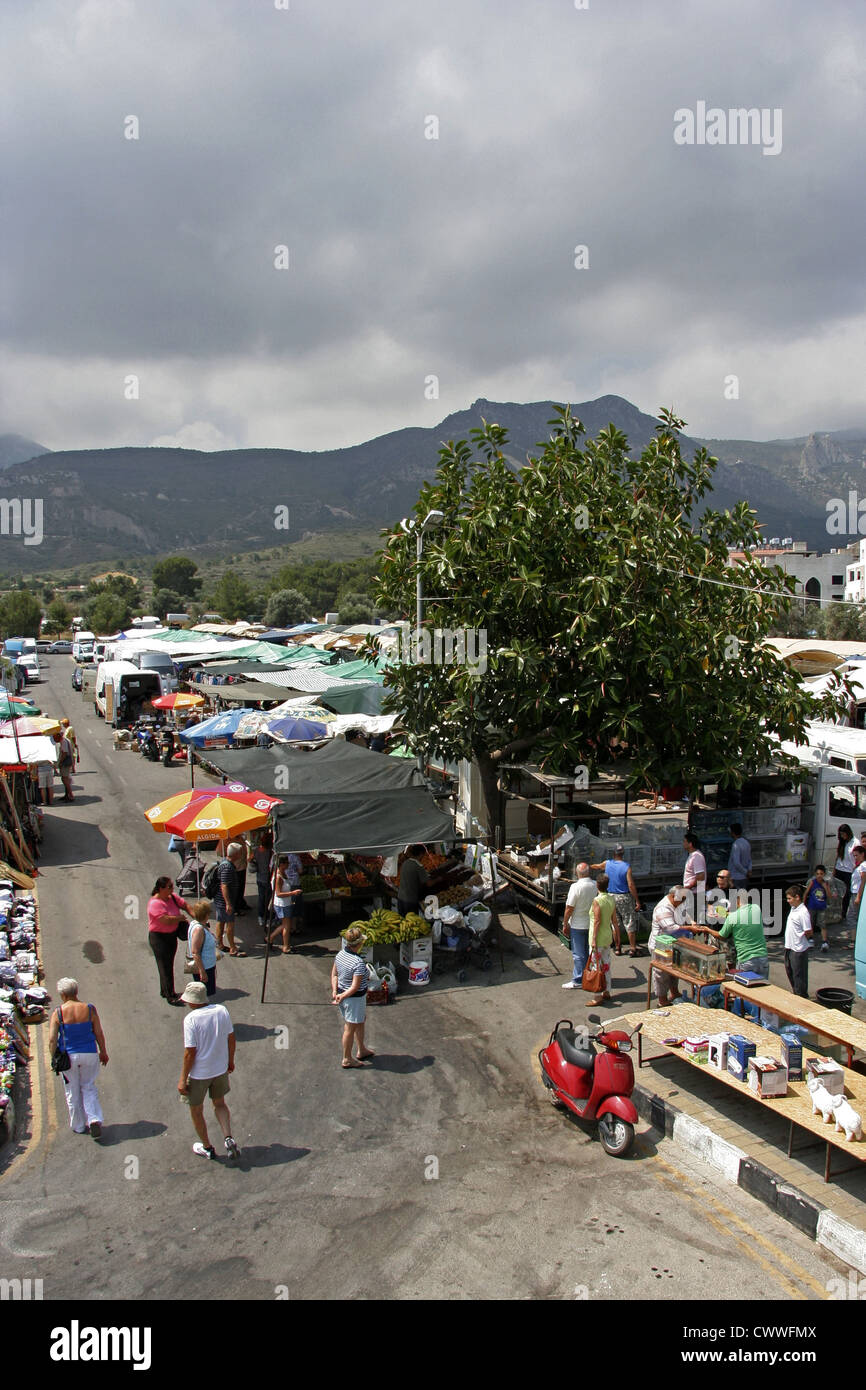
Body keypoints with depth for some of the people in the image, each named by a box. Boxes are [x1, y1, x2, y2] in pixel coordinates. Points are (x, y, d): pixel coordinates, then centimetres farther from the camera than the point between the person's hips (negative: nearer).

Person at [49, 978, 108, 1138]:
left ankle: (78, 1126, 29)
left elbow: (52, 1040, -13)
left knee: (73, 1092, 17)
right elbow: (99, 1034, -2)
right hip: (89, 1054, 1)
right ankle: (94, 1120, 2)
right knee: (89, 1088, 19)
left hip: (68, 1057, -1)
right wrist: (103, 1052, 12)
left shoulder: (58, 1013, -13)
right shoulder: (89, 1009, -9)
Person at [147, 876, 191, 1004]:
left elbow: (185, 906, 10)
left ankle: (164, 991, 33)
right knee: (165, 966, -2)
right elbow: (166, 920, -33)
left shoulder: (172, 897, -1)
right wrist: (180, 918, -17)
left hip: (172, 935, 8)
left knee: (169, 964, 18)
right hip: (159, 937, -8)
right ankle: (170, 995, 5)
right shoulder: (155, 903, -25)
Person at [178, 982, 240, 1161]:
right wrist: (230, 1061, 18)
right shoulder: (222, 1010, -8)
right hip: (220, 1069, 5)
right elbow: (231, 1038, 2)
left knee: (196, 1111, 18)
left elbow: (190, 1052, -21)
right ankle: (228, 1138, 9)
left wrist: (183, 1079, -11)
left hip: (198, 1073, -5)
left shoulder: (191, 1019, -23)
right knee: (219, 1104, 26)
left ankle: (207, 1148, 32)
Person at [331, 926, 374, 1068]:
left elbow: (334, 974, 4)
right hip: (355, 998, -8)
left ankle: (362, 1050, 42)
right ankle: (347, 1059, 23)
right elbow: (355, 987, -26)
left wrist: (335, 991, -1)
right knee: (350, 1028, 8)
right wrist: (342, 996, -15)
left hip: (343, 994, 8)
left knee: (360, 1021, 26)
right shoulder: (358, 963, -29)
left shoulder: (340, 954, -4)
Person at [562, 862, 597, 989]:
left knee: (579, 954, 2)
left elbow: (569, 908, -16)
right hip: (592, 924, 5)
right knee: (589, 952, 17)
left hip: (578, 925, -5)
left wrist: (565, 924, -6)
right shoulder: (596, 885, -5)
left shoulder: (576, 887, -20)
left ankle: (578, 980, 6)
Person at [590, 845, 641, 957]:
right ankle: (633, 948, 8)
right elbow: (631, 886, -17)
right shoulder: (627, 867, -14)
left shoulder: (607, 864, -2)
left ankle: (617, 948, 17)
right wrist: (637, 901, -11)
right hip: (624, 897, -4)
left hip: (611, 897, 4)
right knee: (630, 923, 6)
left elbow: (596, 867, 19)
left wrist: (587, 867, 41)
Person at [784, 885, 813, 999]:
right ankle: (796, 994, 35)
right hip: (790, 947, 10)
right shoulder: (793, 909, 8)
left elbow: (808, 932, -21)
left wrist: (799, 938, -4)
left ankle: (802, 997, 12)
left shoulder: (803, 912, -21)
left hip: (799, 949, -10)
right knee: (790, 972, 20)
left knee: (799, 975, 1)